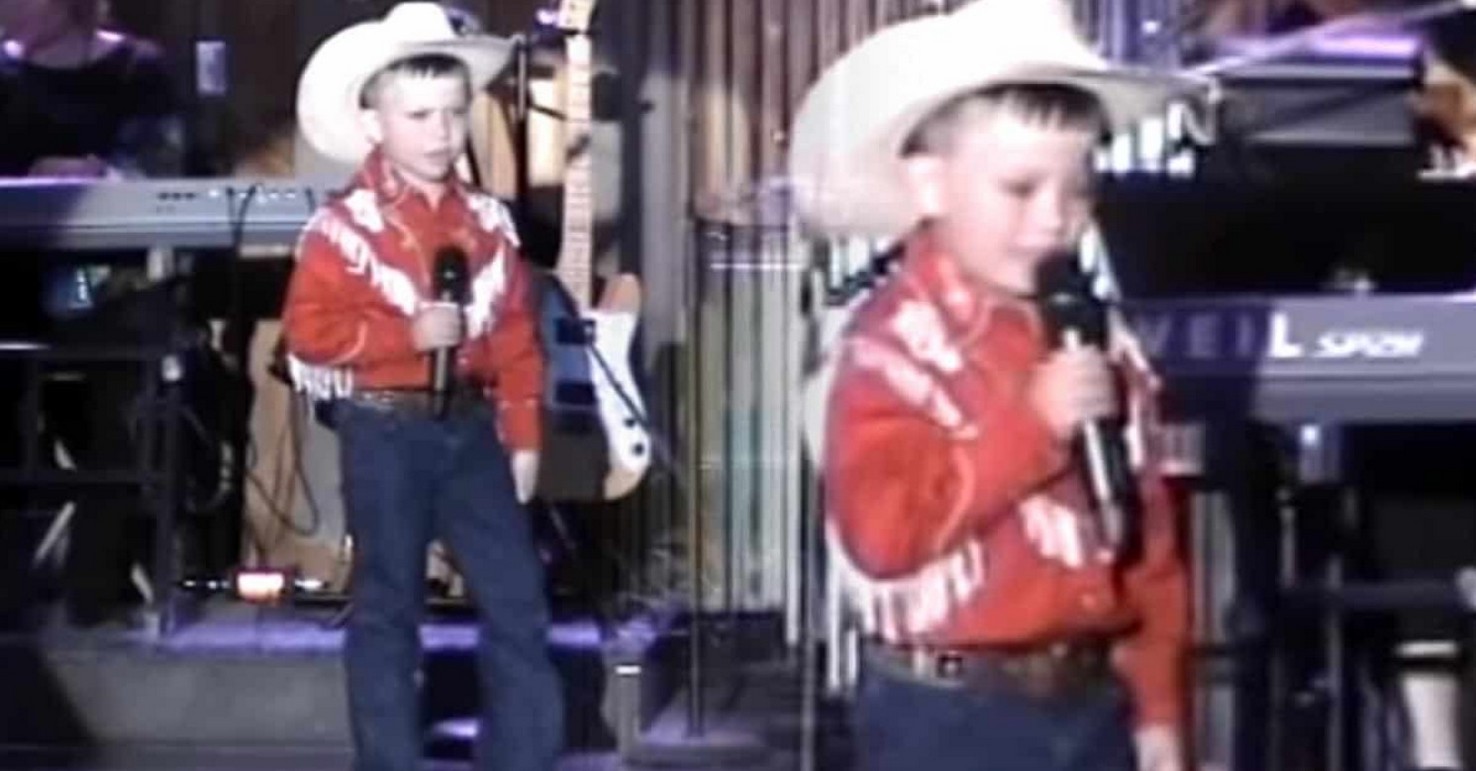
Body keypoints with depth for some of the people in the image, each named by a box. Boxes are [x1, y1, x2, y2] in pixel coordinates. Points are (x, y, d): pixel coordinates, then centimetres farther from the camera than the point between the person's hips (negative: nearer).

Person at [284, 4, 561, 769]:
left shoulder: (487, 222, 5)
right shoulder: (344, 227, -10)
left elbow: (515, 336, 9)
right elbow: (308, 332, -14)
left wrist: (522, 437, 6)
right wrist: (408, 334, -21)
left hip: (469, 426, 5)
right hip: (385, 429, -4)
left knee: (517, 598, 4)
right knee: (387, 606, 5)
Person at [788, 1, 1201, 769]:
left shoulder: (1097, 345, 7)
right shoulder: (896, 341, -12)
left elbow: (1148, 536, 11)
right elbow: (881, 528, -24)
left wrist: (1156, 703, 8)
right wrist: (1032, 424, -24)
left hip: (1090, 704, 6)